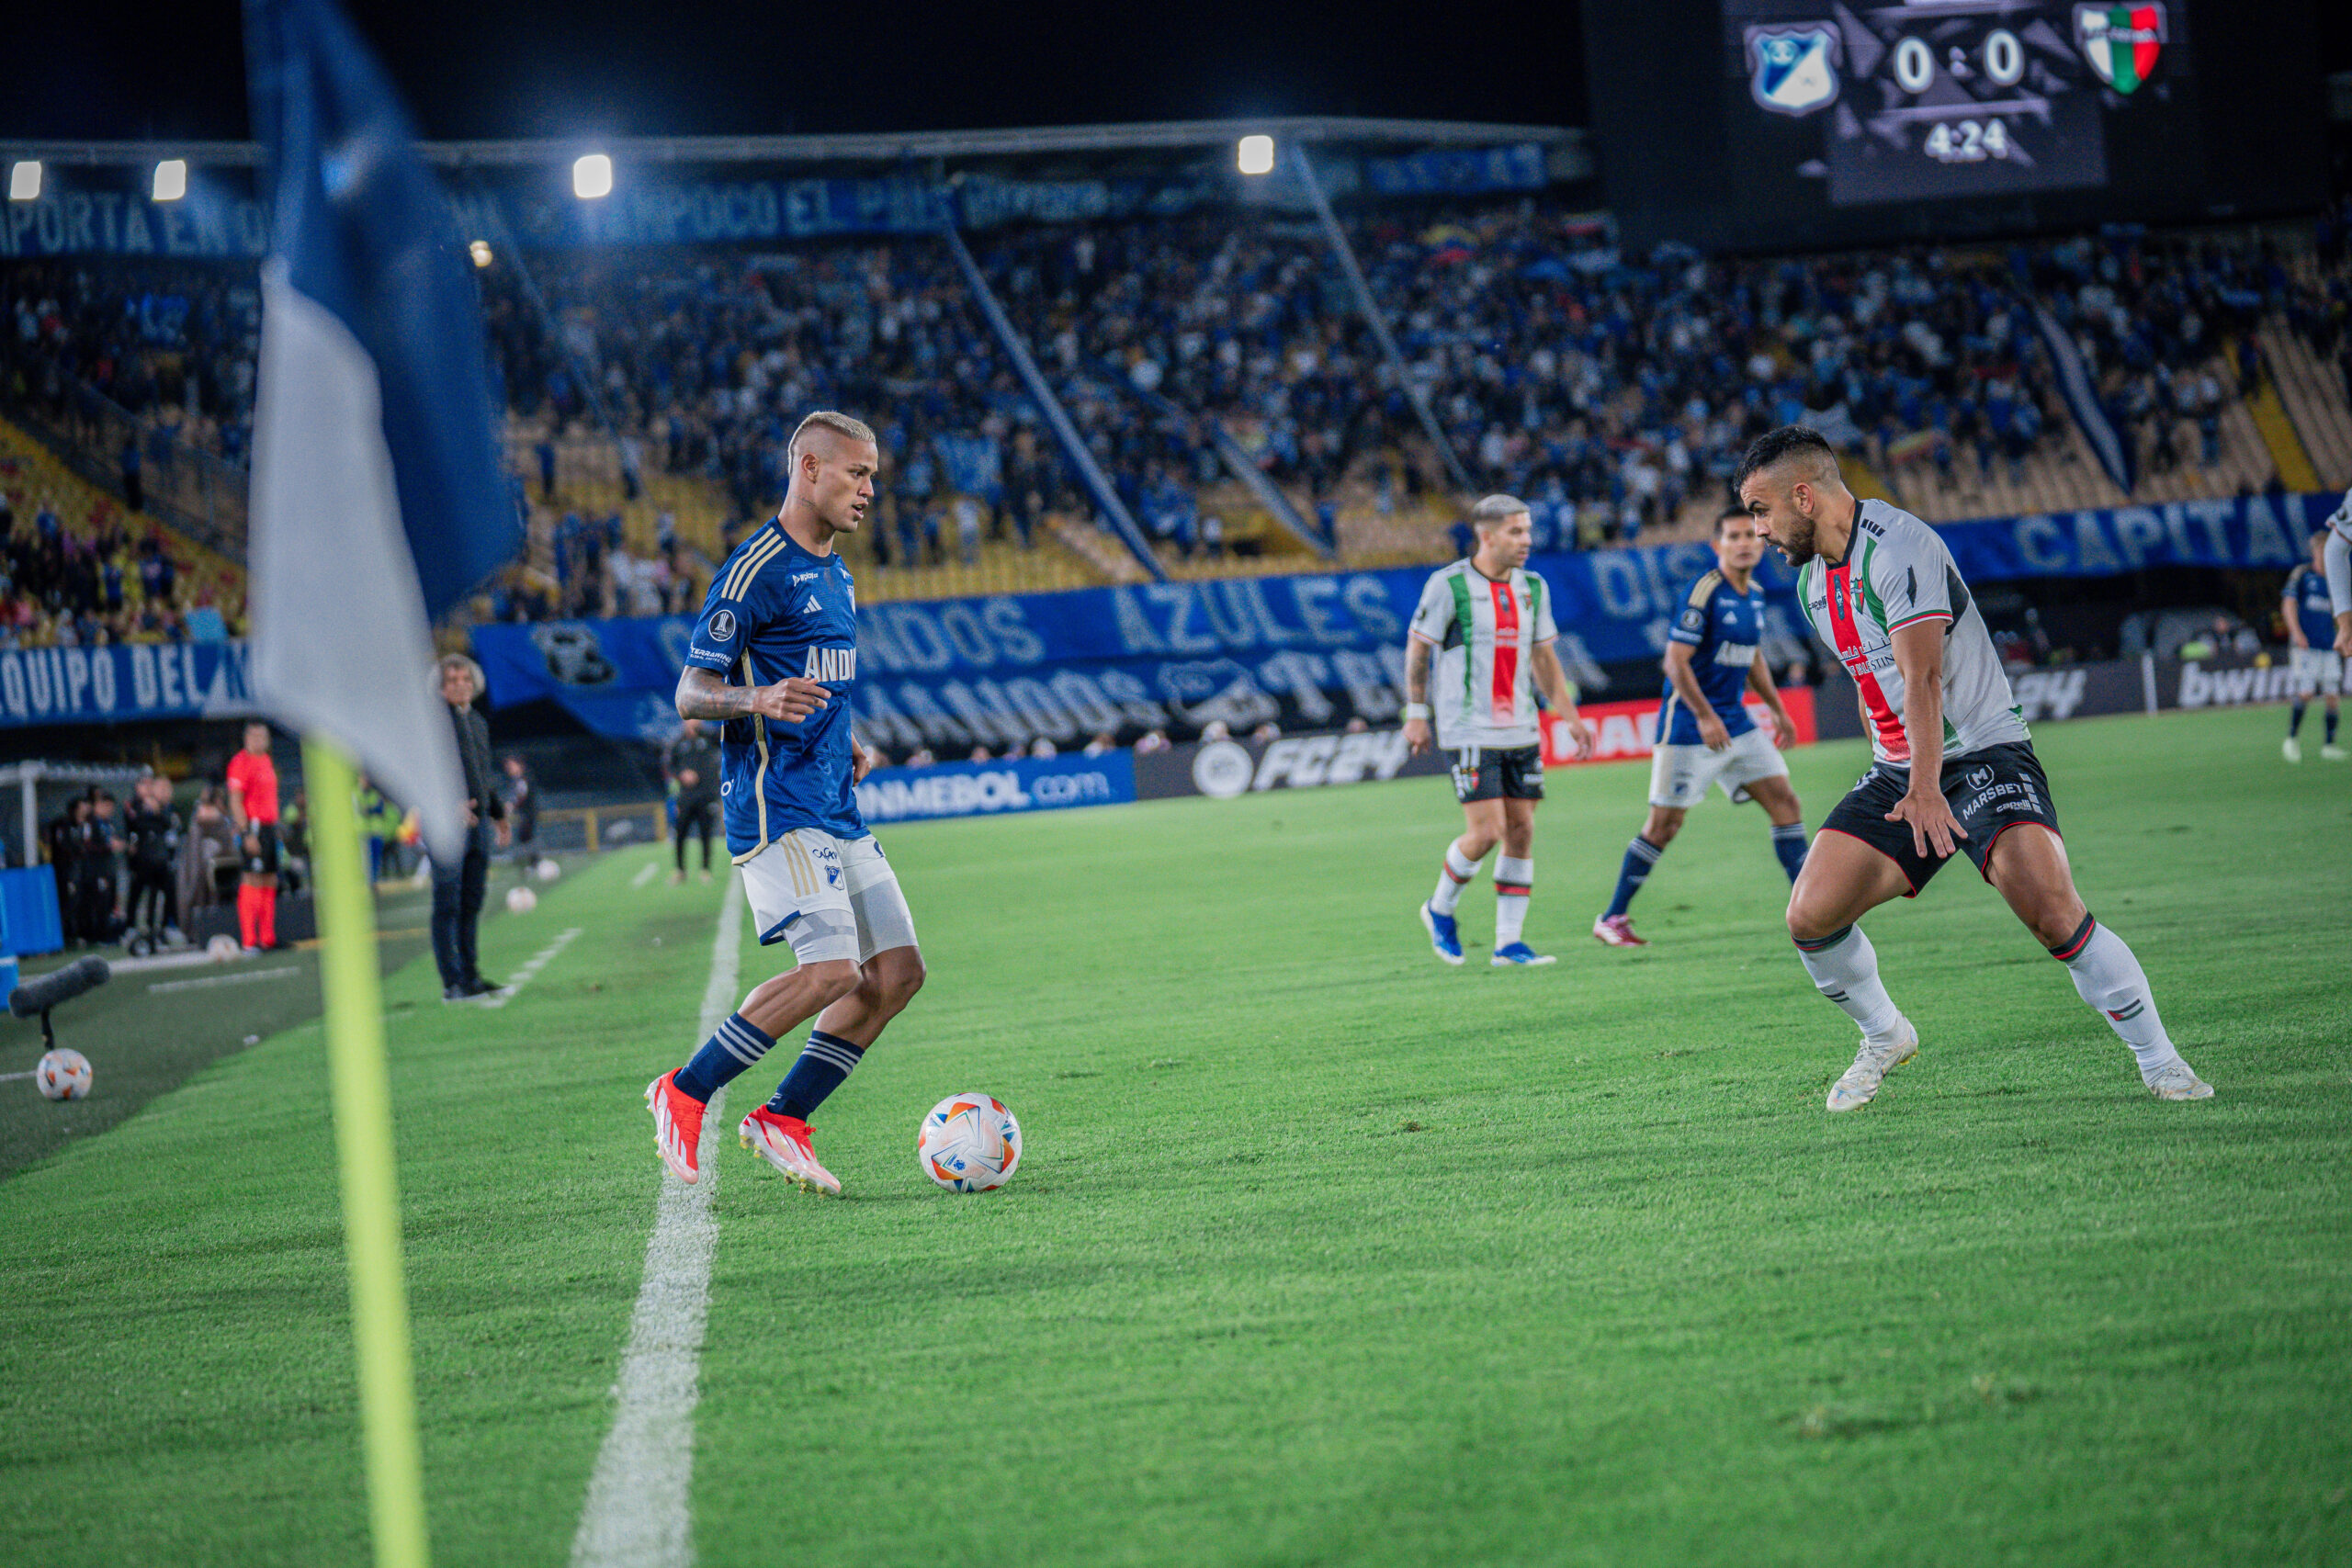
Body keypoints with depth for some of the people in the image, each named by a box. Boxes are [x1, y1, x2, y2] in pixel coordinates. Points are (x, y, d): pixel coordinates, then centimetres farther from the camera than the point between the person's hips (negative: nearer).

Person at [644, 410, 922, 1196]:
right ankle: (685, 1093, -6)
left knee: (898, 969, 1)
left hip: (836, 808, 9)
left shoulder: (836, 575, 19)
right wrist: (757, 699, -31)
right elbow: (690, 694, -12)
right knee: (831, 970, -20)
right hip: (776, 807, -9)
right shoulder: (757, 569, -10)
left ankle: (782, 1118, 8)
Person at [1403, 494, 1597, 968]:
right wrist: (1416, 714, -3)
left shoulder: (1532, 587, 8)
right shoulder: (1448, 585, -9)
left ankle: (1509, 942, 8)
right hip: (1470, 730, -6)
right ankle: (1441, 909, 14)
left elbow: (1544, 658, 16)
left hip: (1521, 729, 6)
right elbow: (1417, 648, -2)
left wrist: (1571, 717, 9)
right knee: (1486, 832, -12)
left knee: (1521, 831, 2)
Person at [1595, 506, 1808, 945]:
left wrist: (1777, 709, 23)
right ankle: (1612, 918, 6)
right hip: (1688, 726, -8)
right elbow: (1676, 661, -19)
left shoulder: (1754, 595, 10)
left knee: (1785, 802, 0)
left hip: (1736, 723, 8)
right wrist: (1704, 716, -26)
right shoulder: (1704, 592, -15)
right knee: (1665, 824, -5)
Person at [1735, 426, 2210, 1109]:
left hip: (1984, 752, -8)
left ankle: (2160, 1063, -10)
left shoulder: (1898, 547, -18)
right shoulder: (1813, 582, 10)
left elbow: (1922, 678, -28)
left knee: (2054, 912, -25)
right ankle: (1884, 1038, 18)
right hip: (1898, 772, 8)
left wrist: (1925, 789, -36)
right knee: (1811, 917, -8)